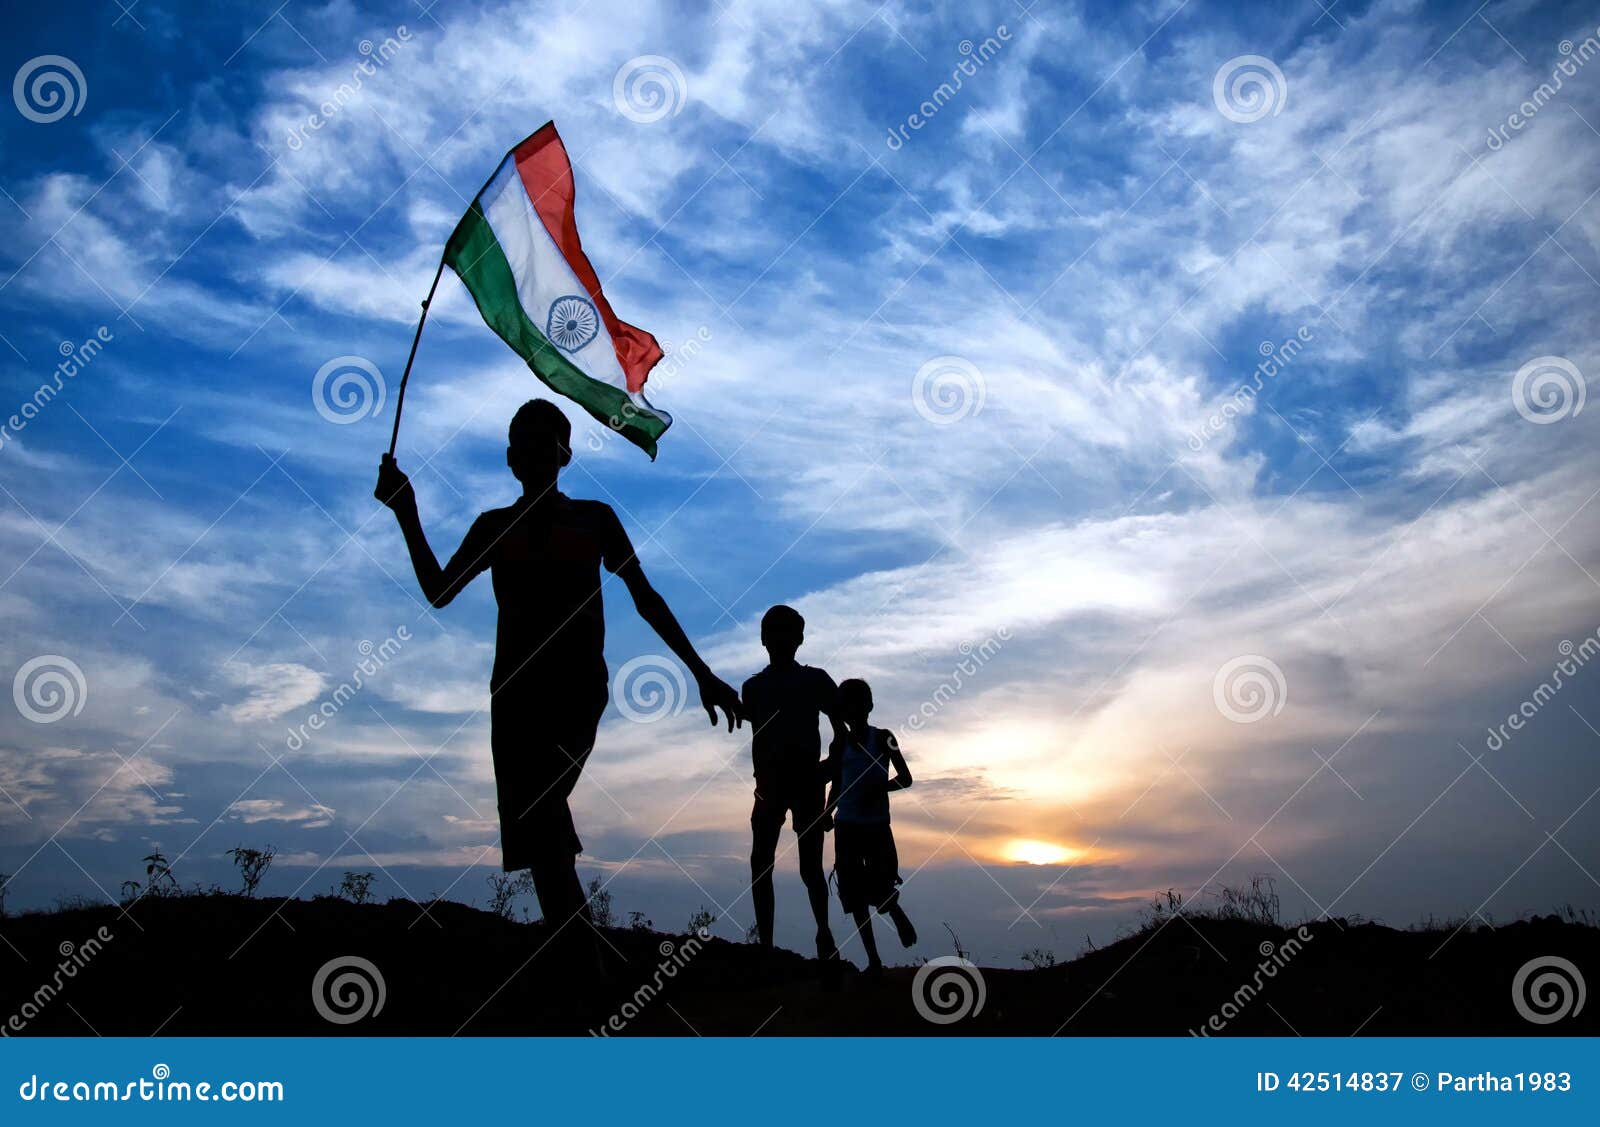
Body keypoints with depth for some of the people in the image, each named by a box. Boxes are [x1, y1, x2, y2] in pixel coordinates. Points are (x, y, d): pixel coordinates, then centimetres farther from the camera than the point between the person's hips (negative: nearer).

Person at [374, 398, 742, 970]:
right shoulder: (493, 526, 18)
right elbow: (439, 591, 7)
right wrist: (407, 515, -2)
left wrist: (702, 673, 6)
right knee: (543, 846, 0)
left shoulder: (594, 518, 13)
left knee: (540, 811, -27)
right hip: (516, 690, 3)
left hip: (577, 686, -3)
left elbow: (646, 599, 11)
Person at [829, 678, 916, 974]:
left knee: (882, 889, -10)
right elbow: (836, 789, 13)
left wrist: (880, 787, -18)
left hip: (877, 826, -3)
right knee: (856, 895, 2)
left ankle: (898, 915, 25)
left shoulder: (883, 738, 0)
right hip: (846, 827, 3)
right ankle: (873, 960, 11)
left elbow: (905, 778, 1)